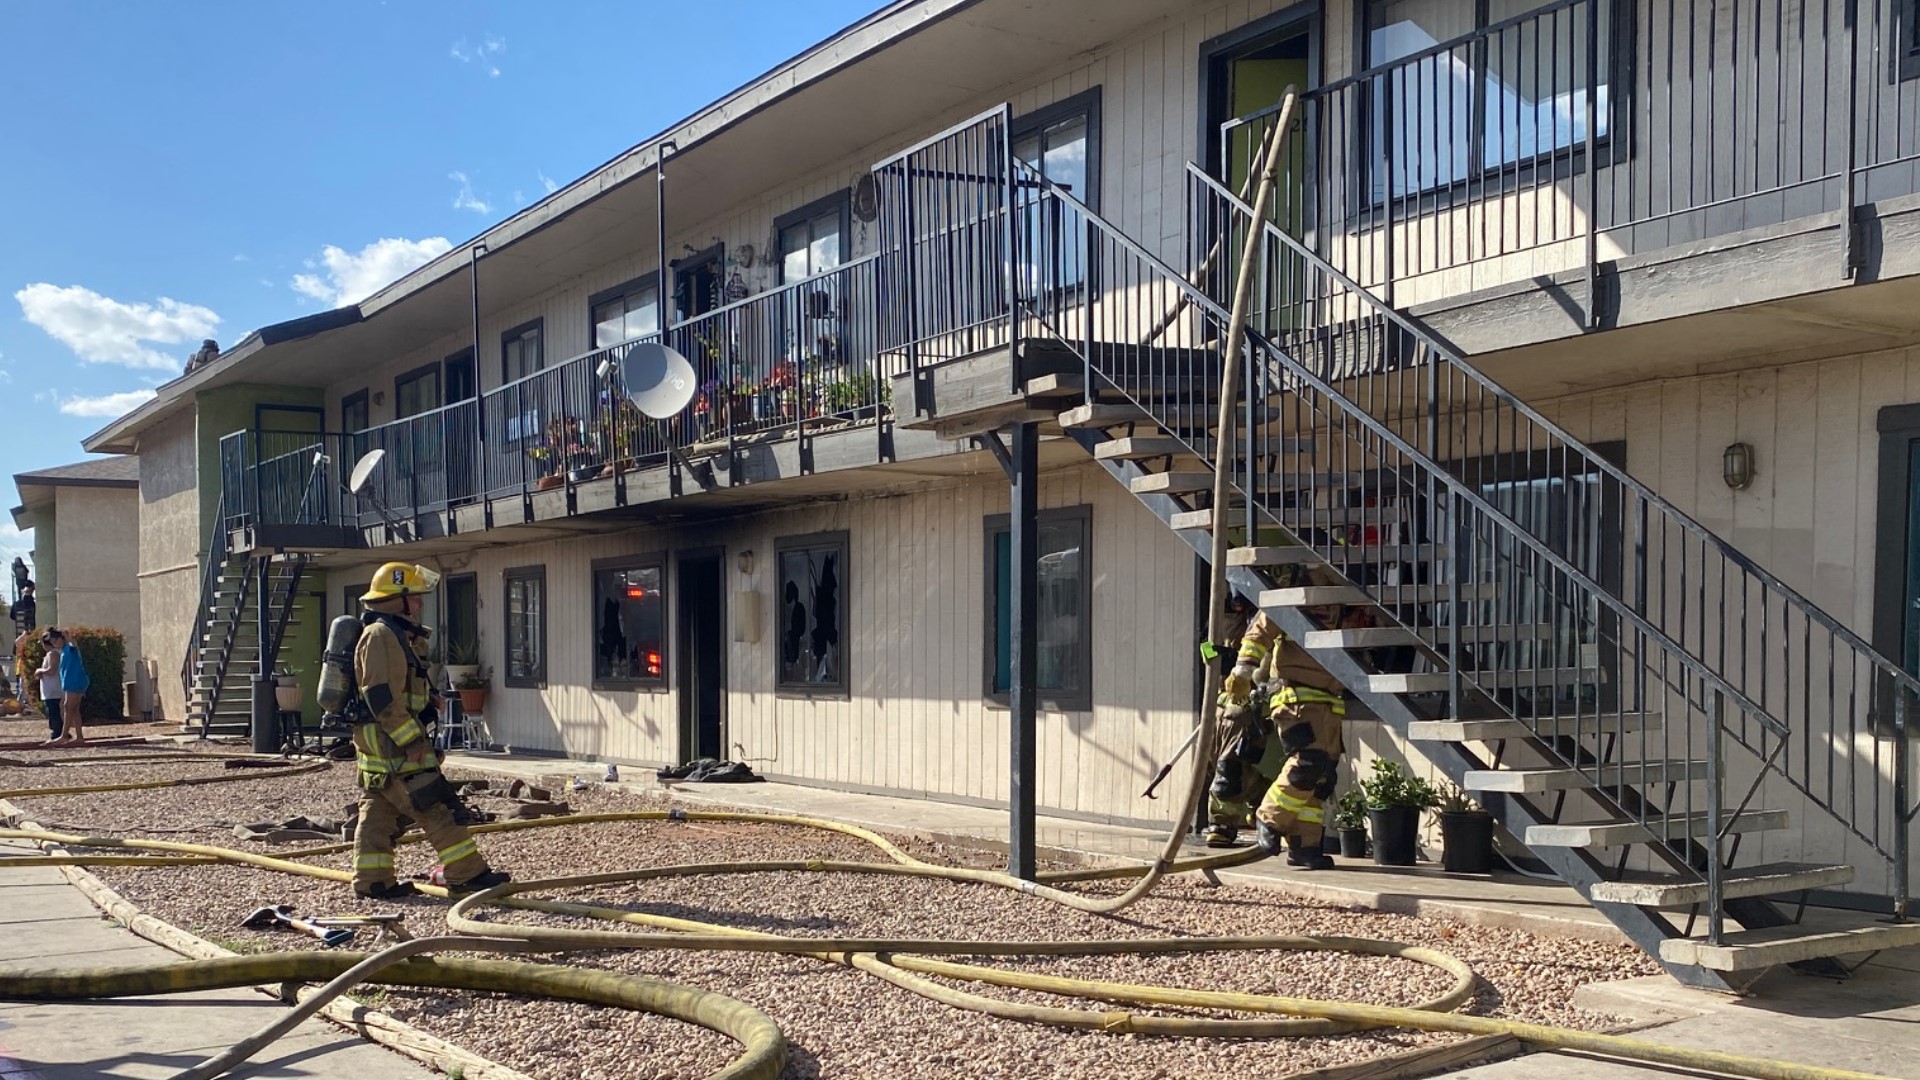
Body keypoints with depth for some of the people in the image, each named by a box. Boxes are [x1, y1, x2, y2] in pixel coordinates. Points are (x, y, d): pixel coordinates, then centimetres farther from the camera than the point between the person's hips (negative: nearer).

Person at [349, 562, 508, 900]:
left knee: (378, 810, 10)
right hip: (389, 738, -11)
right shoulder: (381, 636, -14)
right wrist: (411, 740, -22)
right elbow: (383, 698, -21)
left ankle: (372, 881, 13)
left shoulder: (397, 636, 20)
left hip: (379, 743, 11)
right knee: (436, 805, -9)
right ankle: (466, 874, -8)